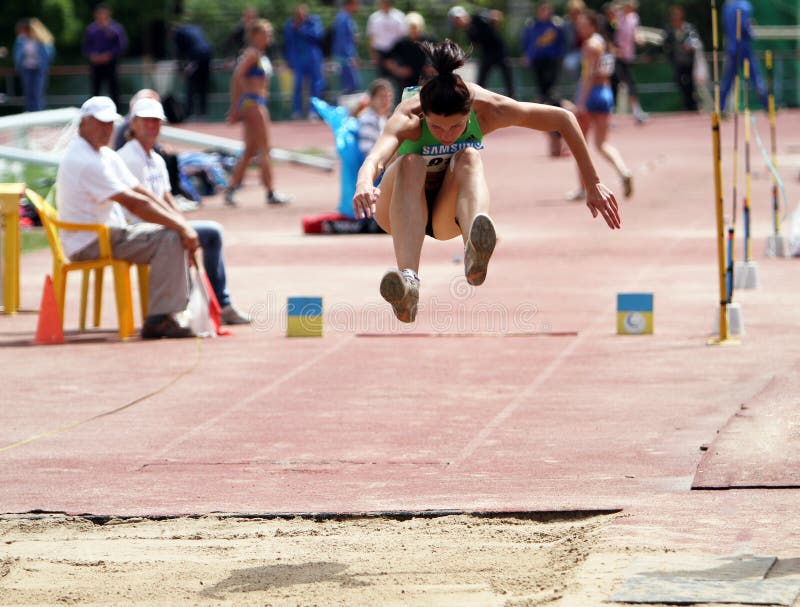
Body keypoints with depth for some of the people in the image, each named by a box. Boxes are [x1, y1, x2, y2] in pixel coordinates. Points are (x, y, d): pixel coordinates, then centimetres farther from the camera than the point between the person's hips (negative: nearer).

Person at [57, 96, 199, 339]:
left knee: (174, 234, 7)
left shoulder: (107, 155, 16)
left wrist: (180, 221, -1)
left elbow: (141, 193, 11)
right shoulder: (84, 161, -19)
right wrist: (180, 226, -19)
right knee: (169, 239, -20)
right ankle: (159, 318, -23)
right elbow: (133, 203, -22)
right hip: (89, 244, -10)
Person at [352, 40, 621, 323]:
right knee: (410, 164, -35)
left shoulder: (487, 108, -24)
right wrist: (364, 185, -75)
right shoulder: (408, 118, -31)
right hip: (401, 211, -1)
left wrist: (593, 184, -10)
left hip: (449, 215, 1)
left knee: (469, 158, -31)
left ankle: (474, 256, -61)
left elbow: (564, 119, -12)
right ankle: (407, 280, -55)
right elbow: (375, 158, -52)